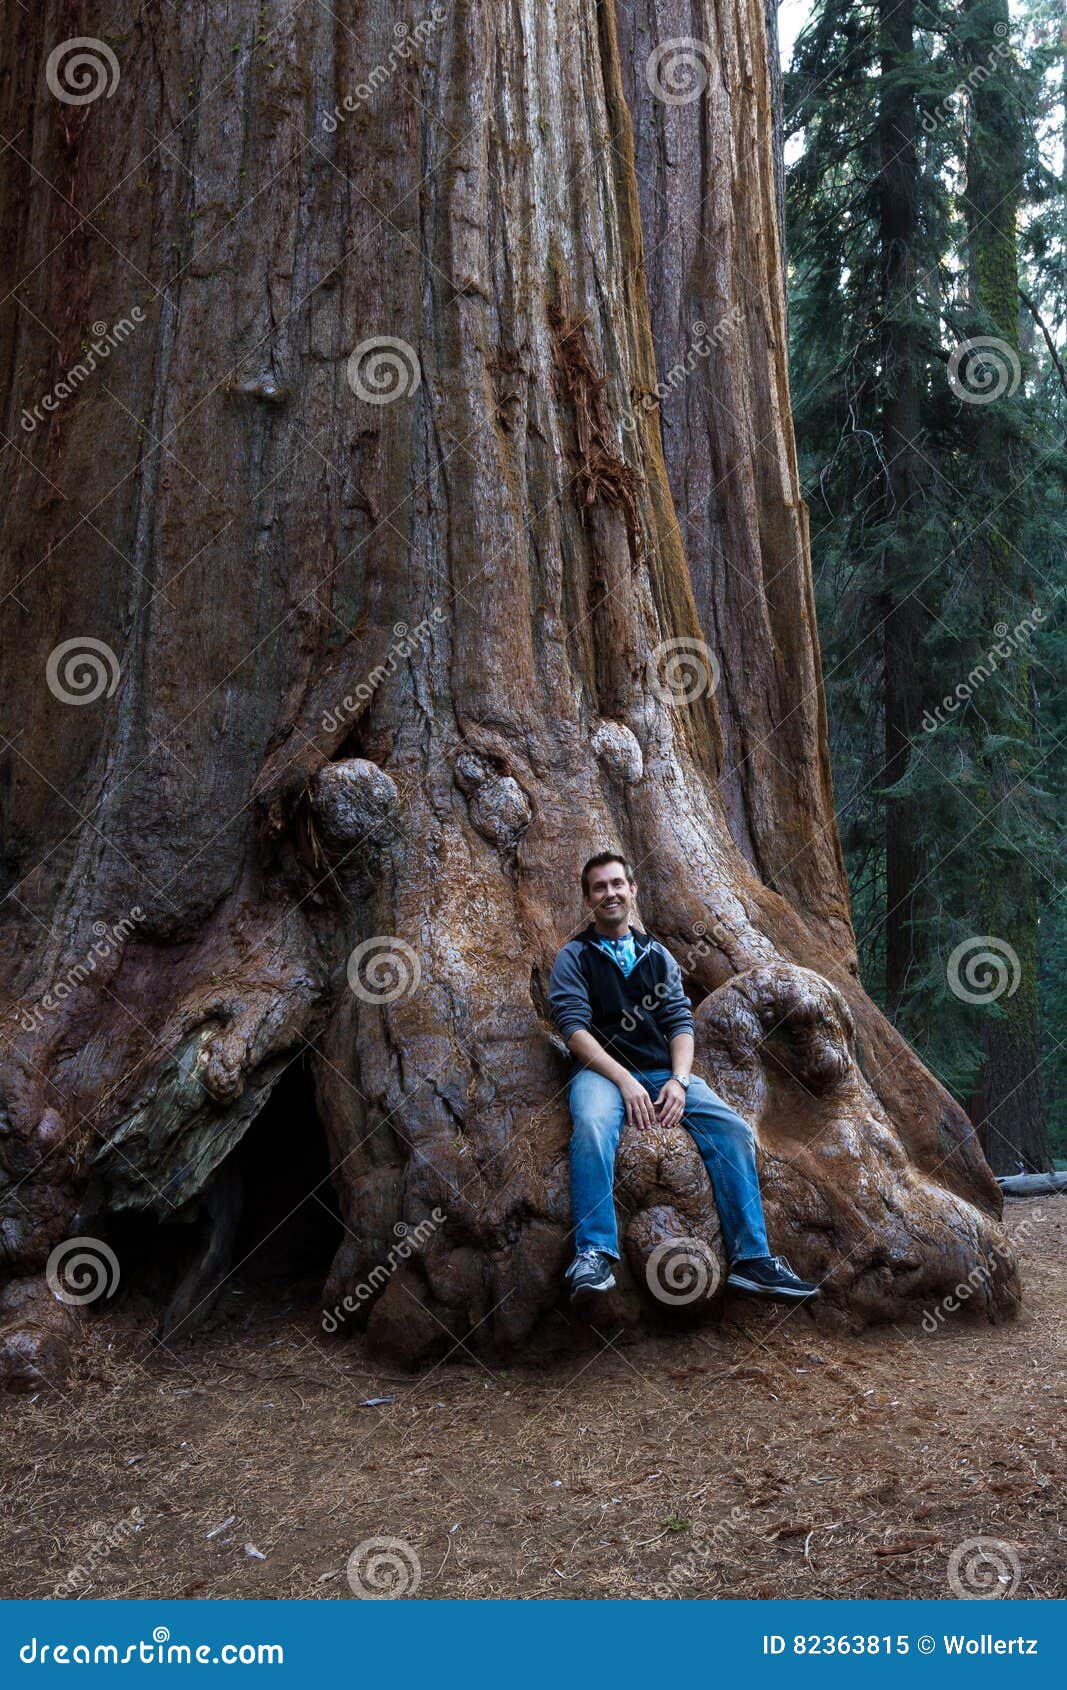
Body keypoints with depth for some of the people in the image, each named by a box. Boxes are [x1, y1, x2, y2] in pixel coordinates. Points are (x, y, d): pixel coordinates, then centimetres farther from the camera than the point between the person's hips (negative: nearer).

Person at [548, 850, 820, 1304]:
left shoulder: (657, 955, 21)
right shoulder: (574, 957, 10)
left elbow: (680, 1022, 11)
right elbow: (574, 1028, -4)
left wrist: (678, 1080, -9)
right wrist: (624, 1080, -17)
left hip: (663, 1071, 4)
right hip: (601, 1070, -4)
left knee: (733, 1129, -20)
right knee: (592, 1125, -38)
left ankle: (751, 1260, -19)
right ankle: (594, 1255, -40)